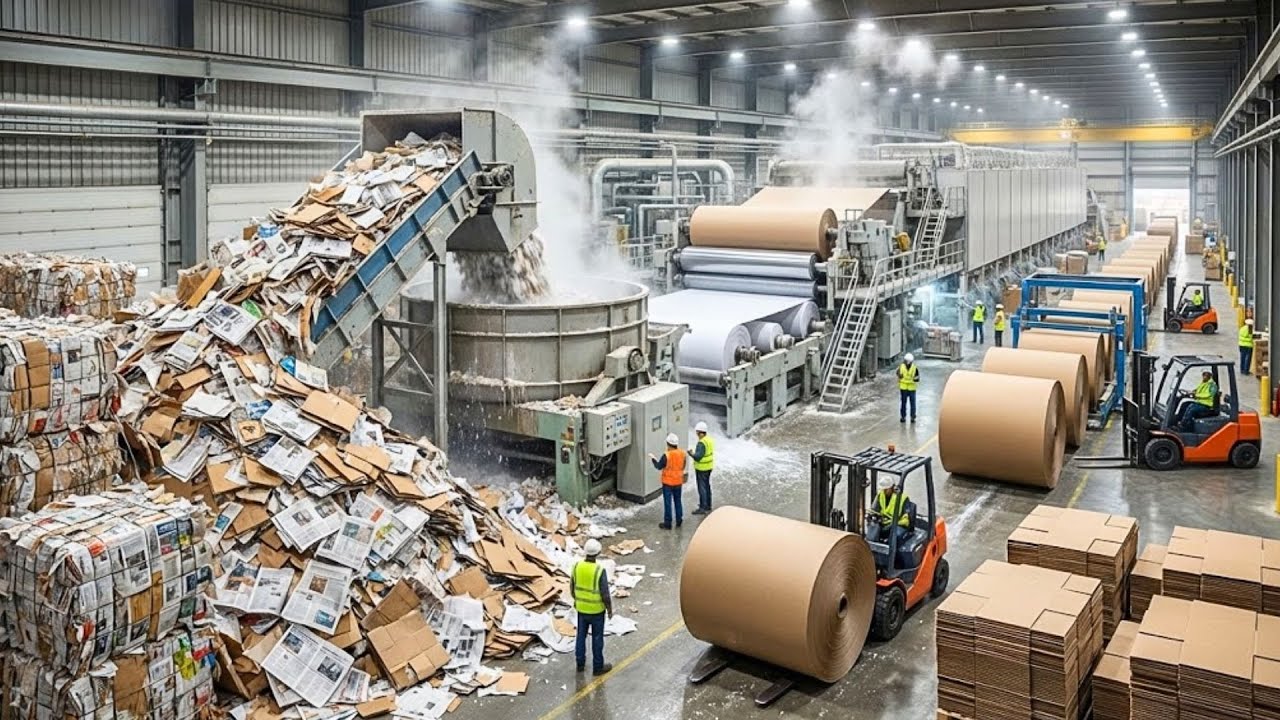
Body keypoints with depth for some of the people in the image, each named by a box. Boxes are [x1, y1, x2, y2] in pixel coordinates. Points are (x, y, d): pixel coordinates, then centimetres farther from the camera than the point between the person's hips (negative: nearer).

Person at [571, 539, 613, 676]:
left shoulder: (577, 566, -15)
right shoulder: (600, 571, -29)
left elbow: (572, 588, -1)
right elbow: (605, 595, -22)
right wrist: (610, 610, -5)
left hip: (581, 608, 4)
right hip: (596, 610, -4)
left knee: (581, 635, 22)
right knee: (597, 638, 13)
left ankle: (580, 663, 35)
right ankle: (598, 667, 28)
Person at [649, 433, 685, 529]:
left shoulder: (666, 455, -21)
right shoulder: (682, 454, -4)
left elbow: (659, 466, -11)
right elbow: (683, 466, 8)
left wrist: (653, 458, 4)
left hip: (668, 482, -5)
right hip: (678, 482, 5)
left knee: (668, 502, 3)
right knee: (678, 501, 18)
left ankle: (667, 523, 7)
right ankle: (679, 521, 26)